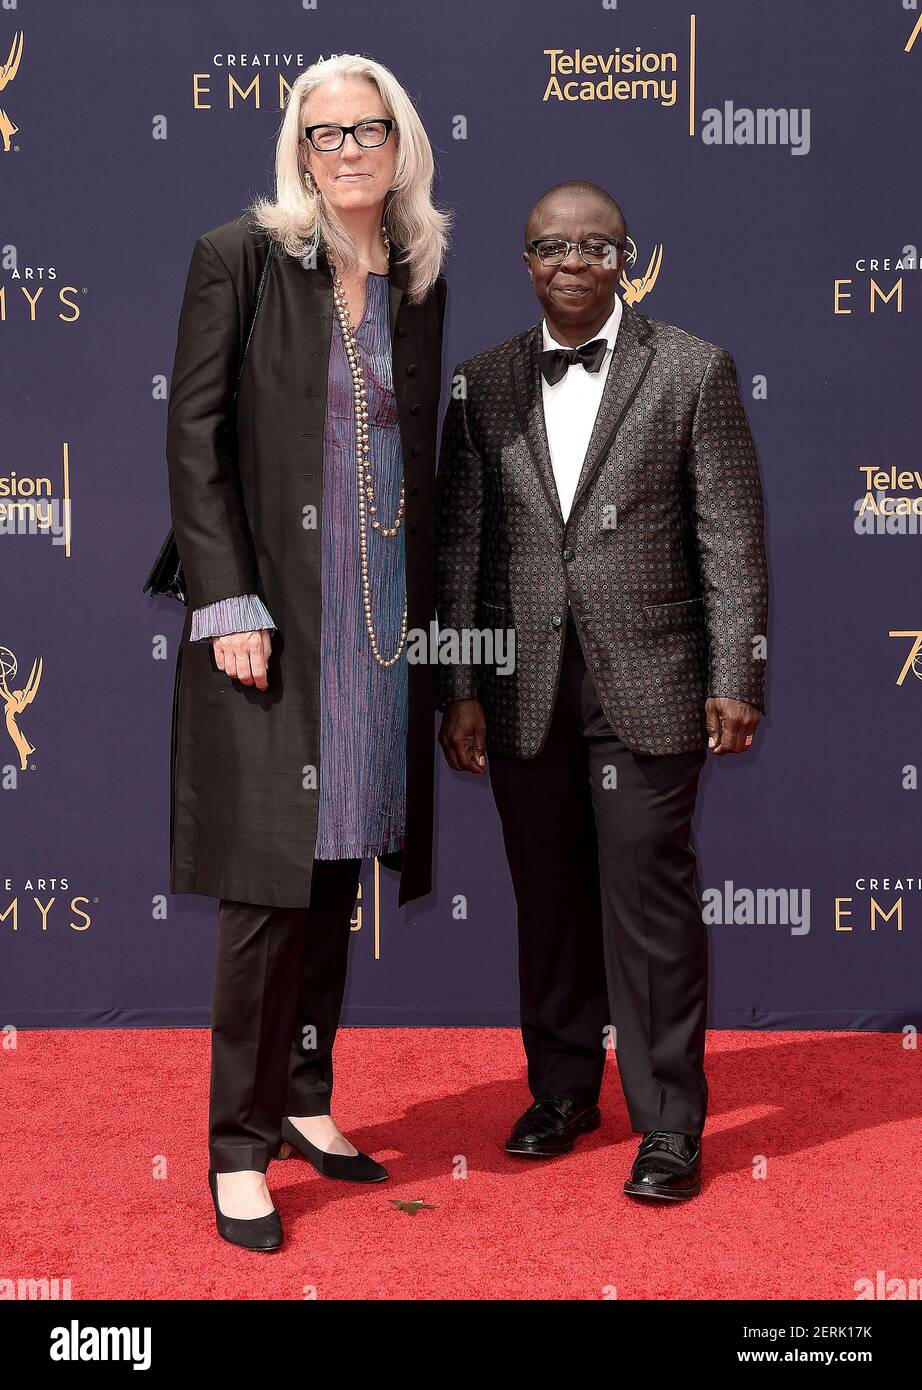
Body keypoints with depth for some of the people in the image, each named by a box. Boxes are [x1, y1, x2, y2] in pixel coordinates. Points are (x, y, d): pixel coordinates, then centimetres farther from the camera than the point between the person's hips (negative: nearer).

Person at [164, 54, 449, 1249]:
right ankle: (238, 1145, 6)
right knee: (270, 882, -5)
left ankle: (303, 1101, 23)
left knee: (340, 868, 10)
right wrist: (228, 600, -14)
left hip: (382, 613, 5)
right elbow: (193, 437, -7)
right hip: (275, 611, -5)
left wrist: (425, 605, 10)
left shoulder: (421, 278, 11)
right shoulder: (239, 258, -4)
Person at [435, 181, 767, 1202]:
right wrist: (459, 689, 4)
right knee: (549, 898, 11)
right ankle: (563, 1089, 28)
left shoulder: (692, 370, 1)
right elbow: (460, 545, 9)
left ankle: (669, 1126, 8)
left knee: (650, 903, -3)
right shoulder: (483, 383, 9)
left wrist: (735, 680, -6)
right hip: (525, 691, 3)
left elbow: (732, 537, -1)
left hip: (646, 686, -3)